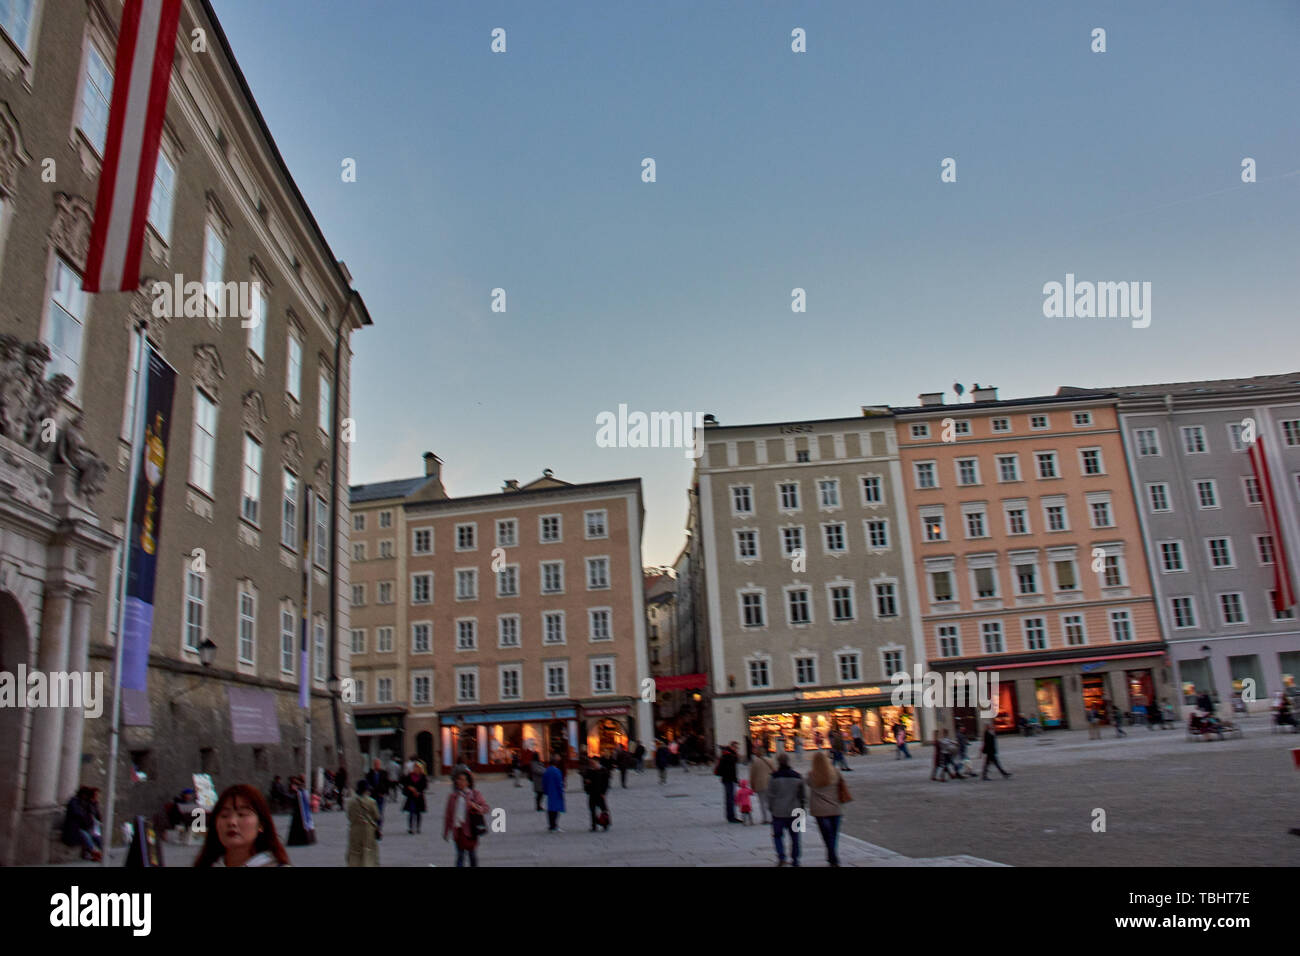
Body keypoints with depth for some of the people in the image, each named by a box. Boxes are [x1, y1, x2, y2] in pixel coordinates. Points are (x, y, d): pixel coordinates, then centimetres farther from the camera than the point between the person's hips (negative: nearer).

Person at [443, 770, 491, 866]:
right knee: (460, 855, -1)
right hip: (458, 829, 1)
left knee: (472, 855, 7)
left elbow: (487, 808, -2)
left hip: (470, 830, -1)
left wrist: (477, 807, -22)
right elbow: (448, 815, 12)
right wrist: (446, 832, 12)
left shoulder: (475, 795, 1)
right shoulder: (452, 796, 7)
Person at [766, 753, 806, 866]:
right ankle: (795, 860, 14)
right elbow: (803, 795, 7)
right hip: (794, 811, 2)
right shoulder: (797, 777, 2)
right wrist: (802, 807, 17)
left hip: (779, 812, -2)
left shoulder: (774, 778, -8)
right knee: (794, 836, 12)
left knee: (777, 835, 10)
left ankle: (781, 857, -6)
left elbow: (770, 795, -6)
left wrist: (771, 808, 6)